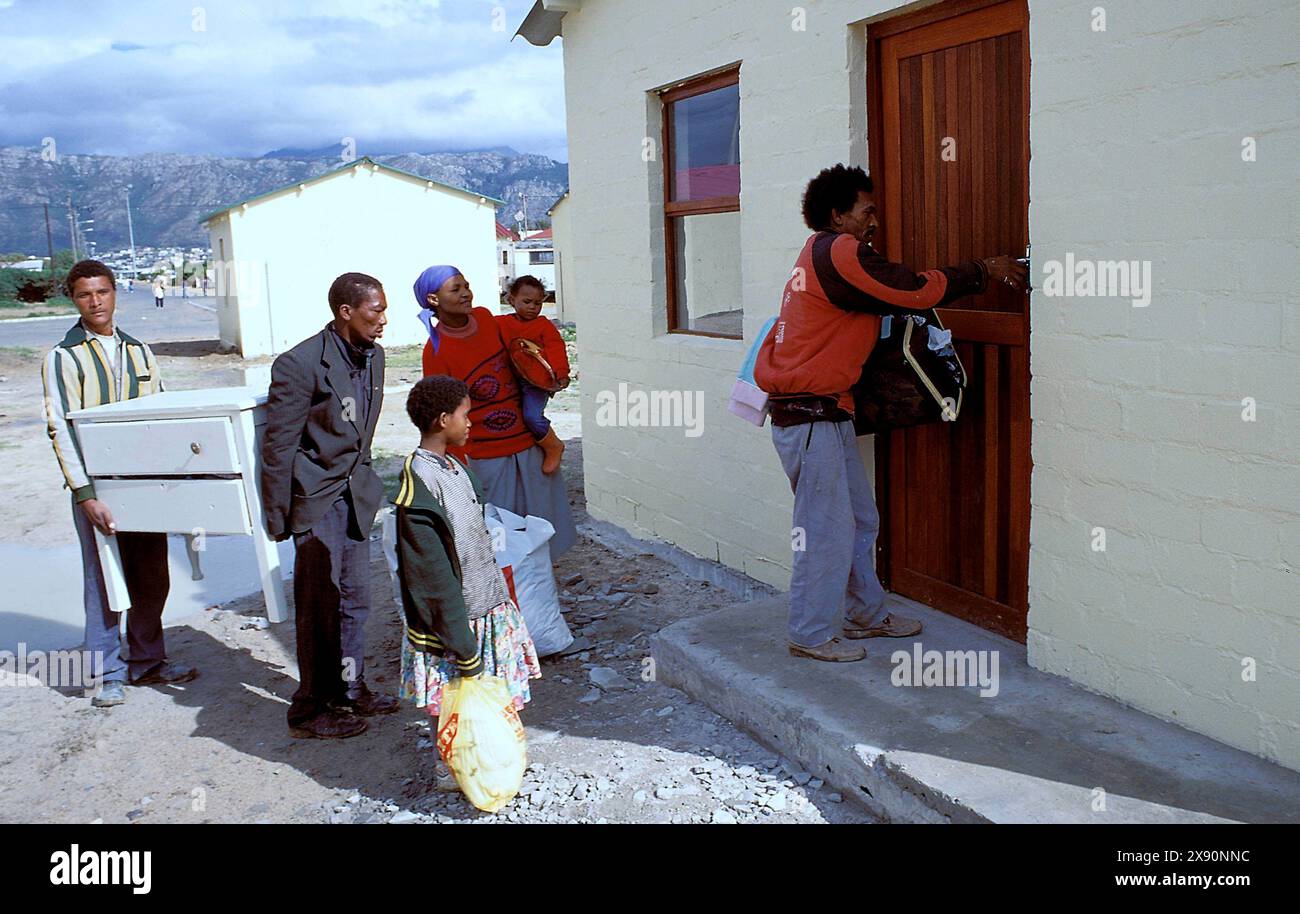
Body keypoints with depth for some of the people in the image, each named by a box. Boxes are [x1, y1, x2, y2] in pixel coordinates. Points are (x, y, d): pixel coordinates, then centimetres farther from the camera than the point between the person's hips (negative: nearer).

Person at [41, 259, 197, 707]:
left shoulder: (139, 351, 10)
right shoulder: (63, 357, -5)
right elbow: (62, 430, -11)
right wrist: (86, 495, -18)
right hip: (96, 487, -4)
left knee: (152, 577, 10)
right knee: (103, 580, 2)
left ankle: (146, 661, 25)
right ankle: (109, 673, 14)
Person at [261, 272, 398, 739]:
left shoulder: (372, 355, 4)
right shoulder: (301, 364, -20)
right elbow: (278, 445, -15)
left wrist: (365, 481, 17)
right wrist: (279, 517, -13)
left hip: (354, 493, 7)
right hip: (316, 497, -7)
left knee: (354, 598, 15)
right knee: (320, 606, 0)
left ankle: (349, 691, 31)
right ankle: (310, 710, 13)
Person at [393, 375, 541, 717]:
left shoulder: (454, 467, 6)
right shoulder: (421, 482, -23)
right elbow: (432, 573, -22)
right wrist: (465, 650, -20)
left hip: (487, 604, 9)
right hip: (453, 615, -9)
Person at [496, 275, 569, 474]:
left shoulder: (544, 325, 4)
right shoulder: (502, 323, 12)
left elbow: (556, 348, -7)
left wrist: (561, 373, -20)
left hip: (536, 381, -5)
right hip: (511, 381, 5)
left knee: (532, 416, -24)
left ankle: (554, 447, 2)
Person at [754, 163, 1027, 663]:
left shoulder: (823, 255, 18)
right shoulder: (838, 253, -14)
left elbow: (893, 294, 17)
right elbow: (914, 290, -13)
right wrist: (983, 271, -2)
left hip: (827, 414, 10)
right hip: (810, 416, -10)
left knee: (860, 521, 17)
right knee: (827, 530, -3)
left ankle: (866, 614, 30)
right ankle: (812, 635, 8)